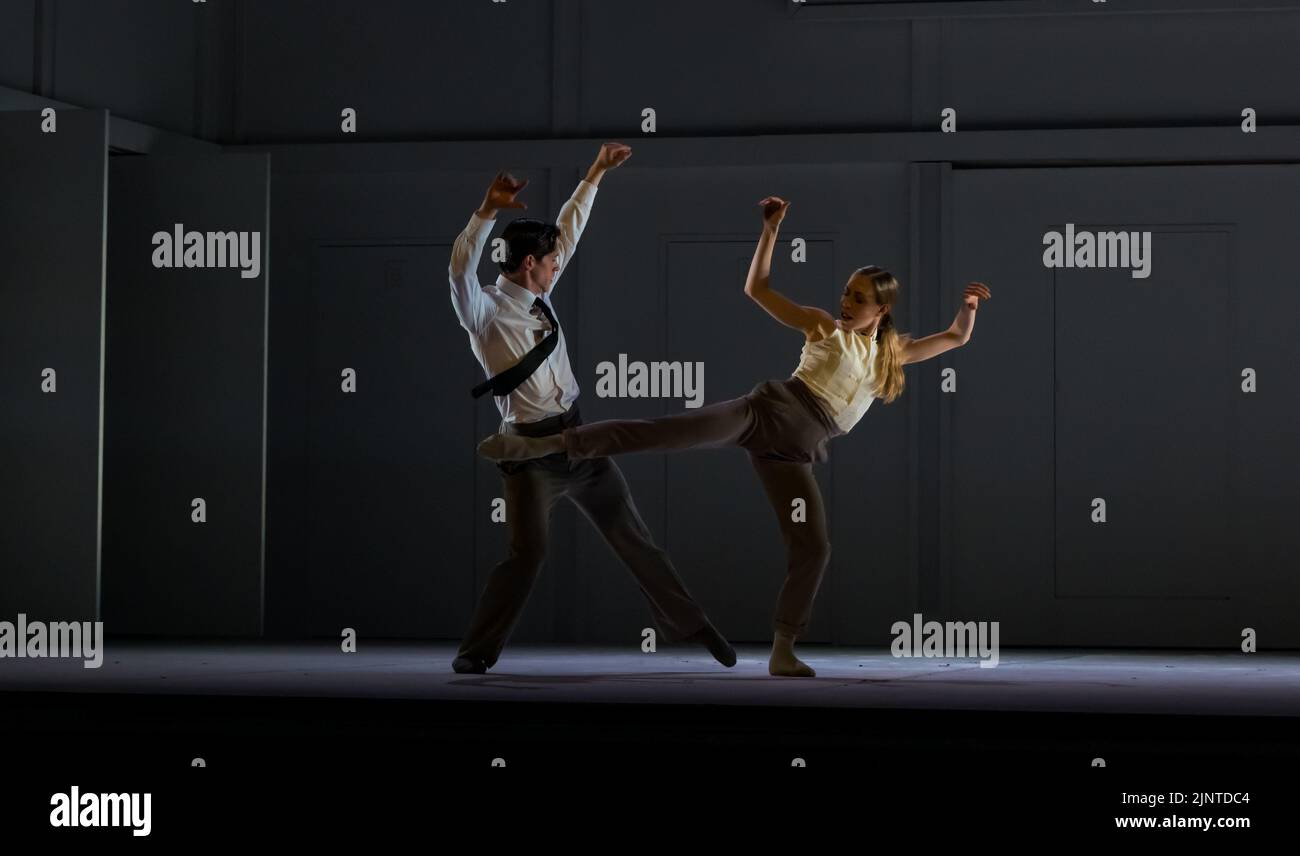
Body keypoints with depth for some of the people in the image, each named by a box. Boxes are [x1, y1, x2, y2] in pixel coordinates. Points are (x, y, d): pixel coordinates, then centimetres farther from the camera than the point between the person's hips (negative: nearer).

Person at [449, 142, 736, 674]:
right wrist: (488, 211, -46)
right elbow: (460, 269, -34)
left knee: (631, 535, 13)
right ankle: (475, 652, -1)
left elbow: (569, 231, 15)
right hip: (531, 447, -7)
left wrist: (596, 174, 17)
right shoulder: (485, 311, -14)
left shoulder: (538, 295, 5)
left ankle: (688, 624, 25)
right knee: (528, 554, -17)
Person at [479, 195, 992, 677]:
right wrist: (771, 229, 2)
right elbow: (757, 287, 10)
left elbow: (954, 339, 25)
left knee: (814, 547, -6)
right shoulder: (823, 325, 10)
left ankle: (782, 651, 6)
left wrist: (969, 306, 5)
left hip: (795, 449, 4)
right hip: (771, 410, -4)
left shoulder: (890, 352, 19)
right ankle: (547, 445, -30)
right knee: (671, 430, -26)